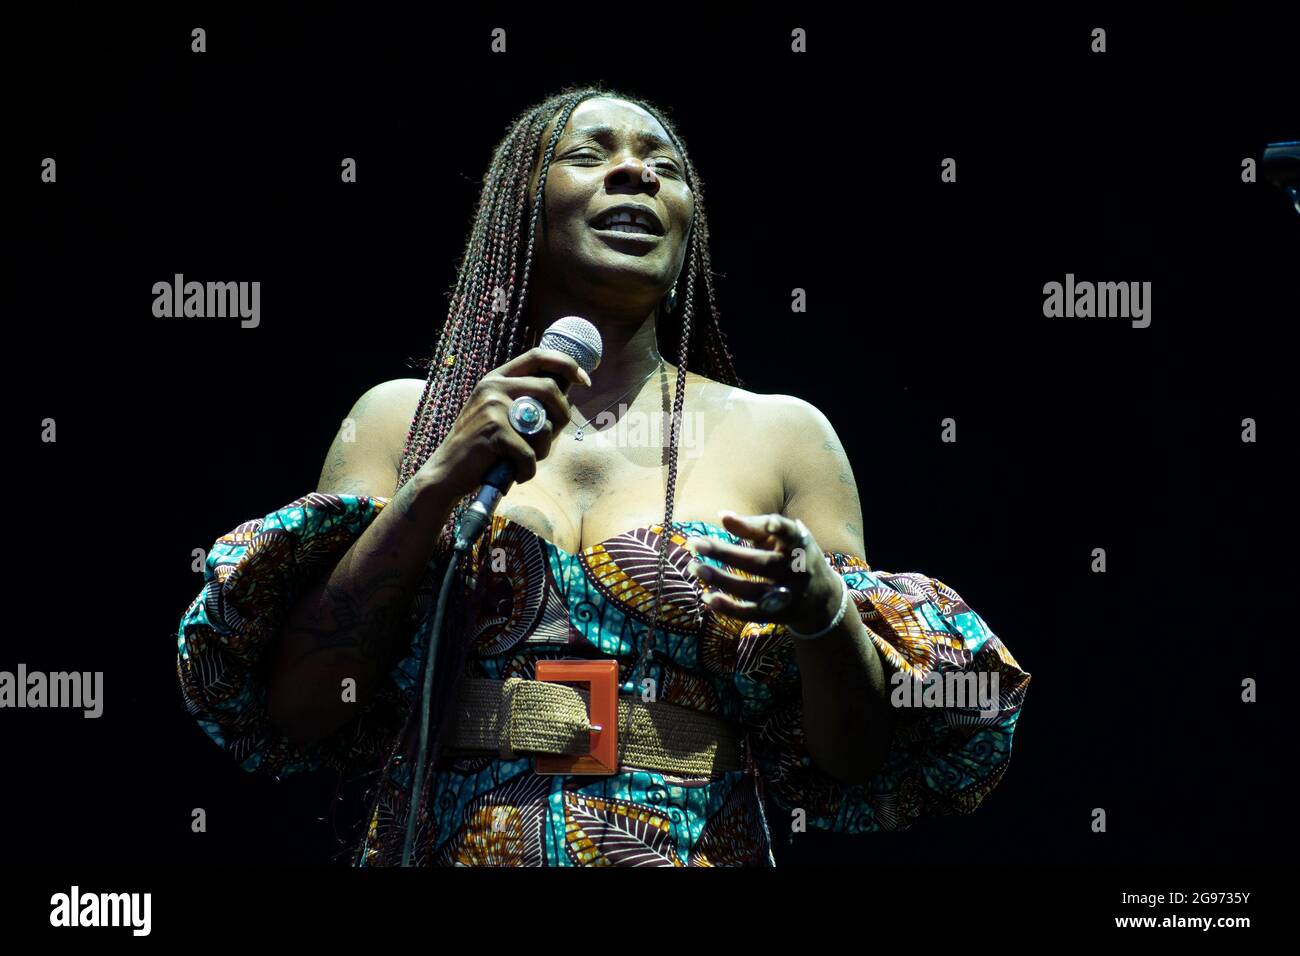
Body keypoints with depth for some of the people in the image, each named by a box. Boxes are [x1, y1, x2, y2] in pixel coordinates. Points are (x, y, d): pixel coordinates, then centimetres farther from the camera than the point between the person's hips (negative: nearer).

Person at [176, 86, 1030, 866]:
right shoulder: (402, 419, 6)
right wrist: (436, 486, -10)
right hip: (445, 844, 0)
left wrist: (824, 609, -16)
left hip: (693, 849, 0)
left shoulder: (781, 436, 5)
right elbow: (293, 710, -3)